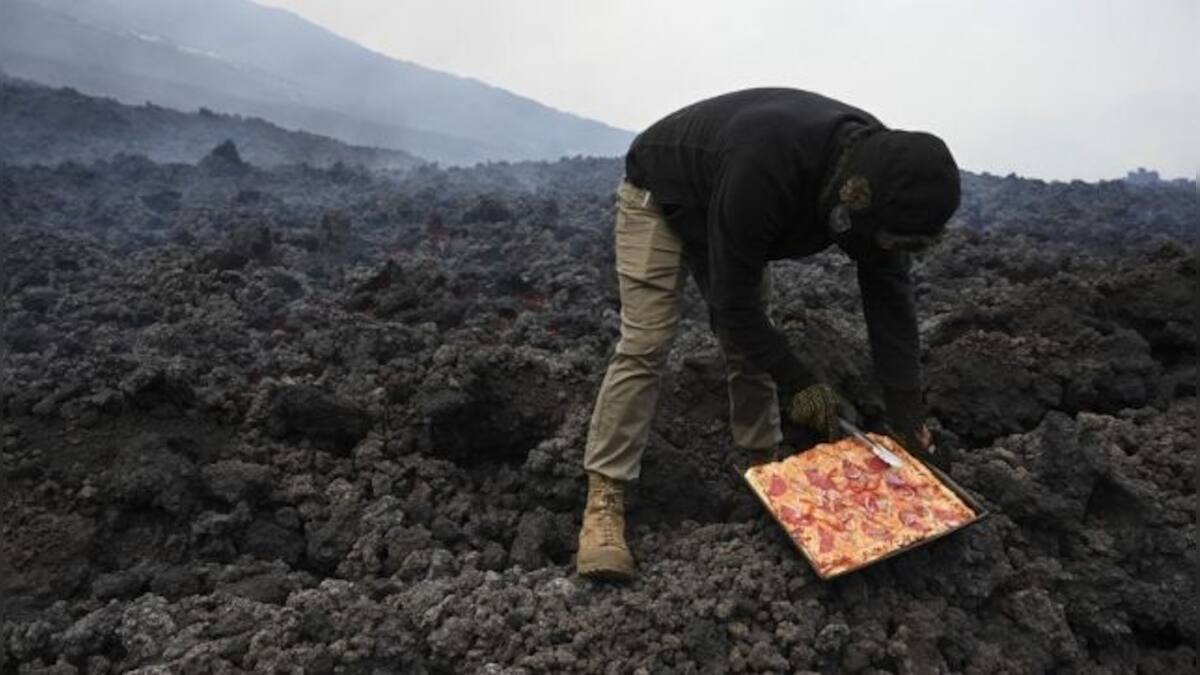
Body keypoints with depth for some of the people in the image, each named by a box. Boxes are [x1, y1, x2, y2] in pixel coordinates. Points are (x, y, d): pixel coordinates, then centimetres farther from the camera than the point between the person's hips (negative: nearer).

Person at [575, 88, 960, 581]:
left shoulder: (878, 166, -21)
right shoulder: (763, 171, -44)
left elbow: (889, 294, -13)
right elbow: (732, 300, -34)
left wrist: (906, 409, -13)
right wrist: (797, 381, -27)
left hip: (729, 211, 7)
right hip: (659, 196, -7)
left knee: (749, 342, 3)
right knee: (645, 346, -17)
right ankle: (604, 499, -14)